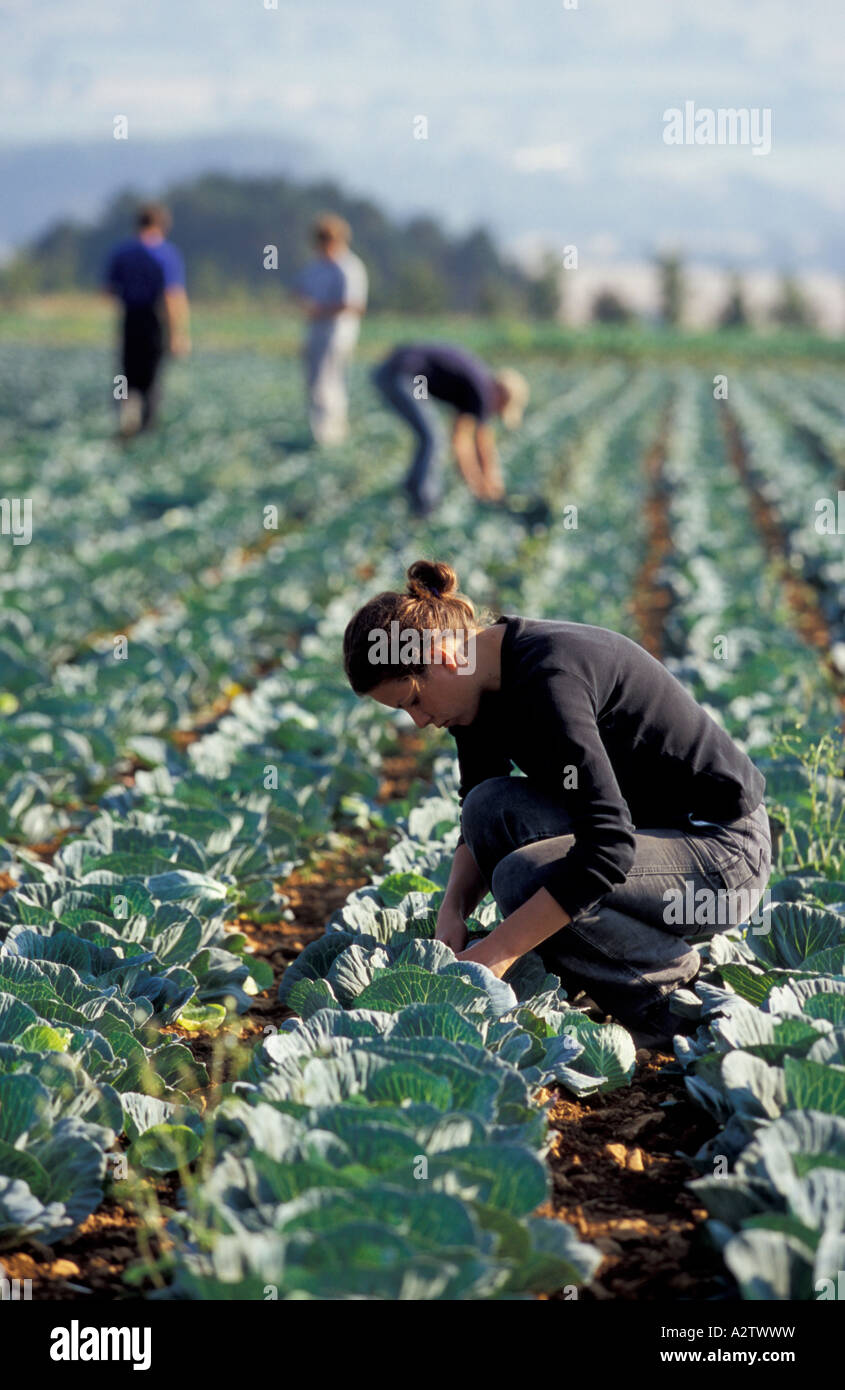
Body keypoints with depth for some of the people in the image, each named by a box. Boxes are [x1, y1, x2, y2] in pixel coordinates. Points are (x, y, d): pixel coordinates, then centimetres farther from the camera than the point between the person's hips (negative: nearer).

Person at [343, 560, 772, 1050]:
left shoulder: (548, 676, -27)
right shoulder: (486, 682, 0)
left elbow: (609, 846, -32)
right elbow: (480, 817, 12)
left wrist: (497, 951, -31)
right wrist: (453, 911, -7)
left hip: (726, 852, -9)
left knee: (524, 876, -26)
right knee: (489, 806, -10)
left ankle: (677, 983, -4)